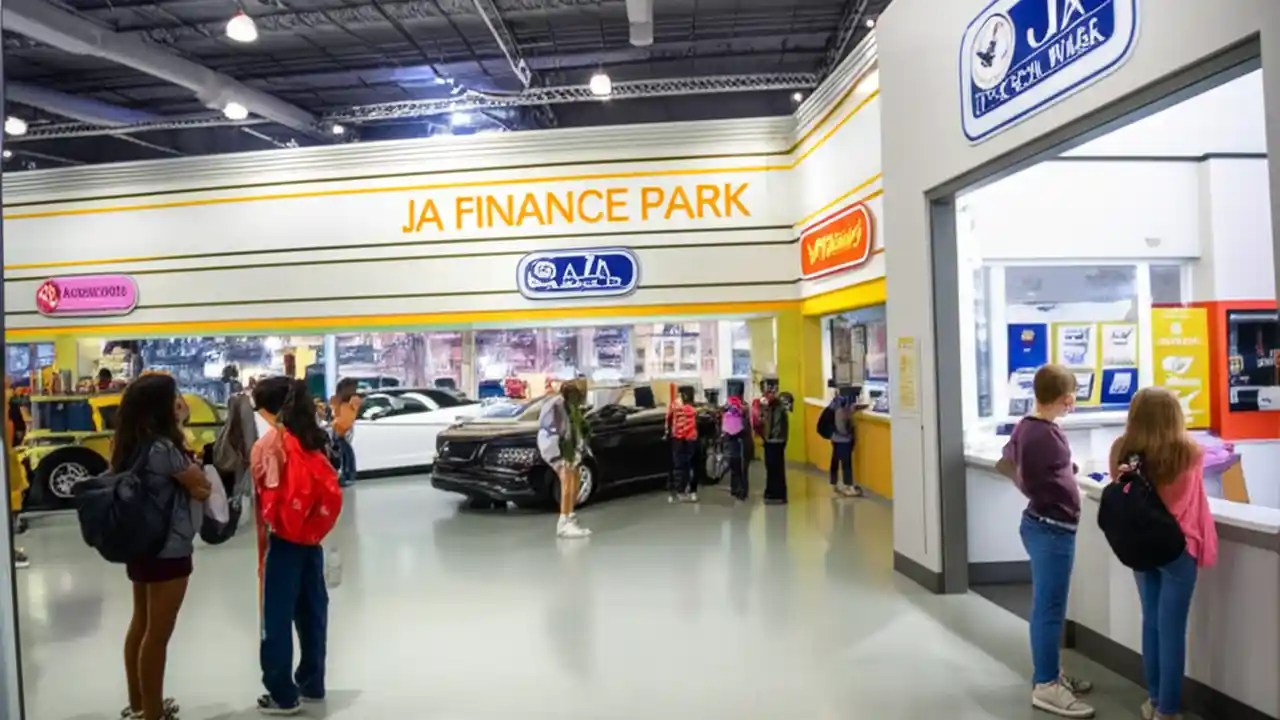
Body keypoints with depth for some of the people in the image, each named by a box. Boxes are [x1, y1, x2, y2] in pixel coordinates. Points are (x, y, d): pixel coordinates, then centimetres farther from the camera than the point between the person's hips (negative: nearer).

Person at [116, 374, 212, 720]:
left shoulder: (132, 444, 4)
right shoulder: (162, 447, -24)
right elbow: (201, 487, -15)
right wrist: (194, 470, 1)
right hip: (168, 550, -10)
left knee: (141, 624, 20)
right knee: (158, 634, 3)